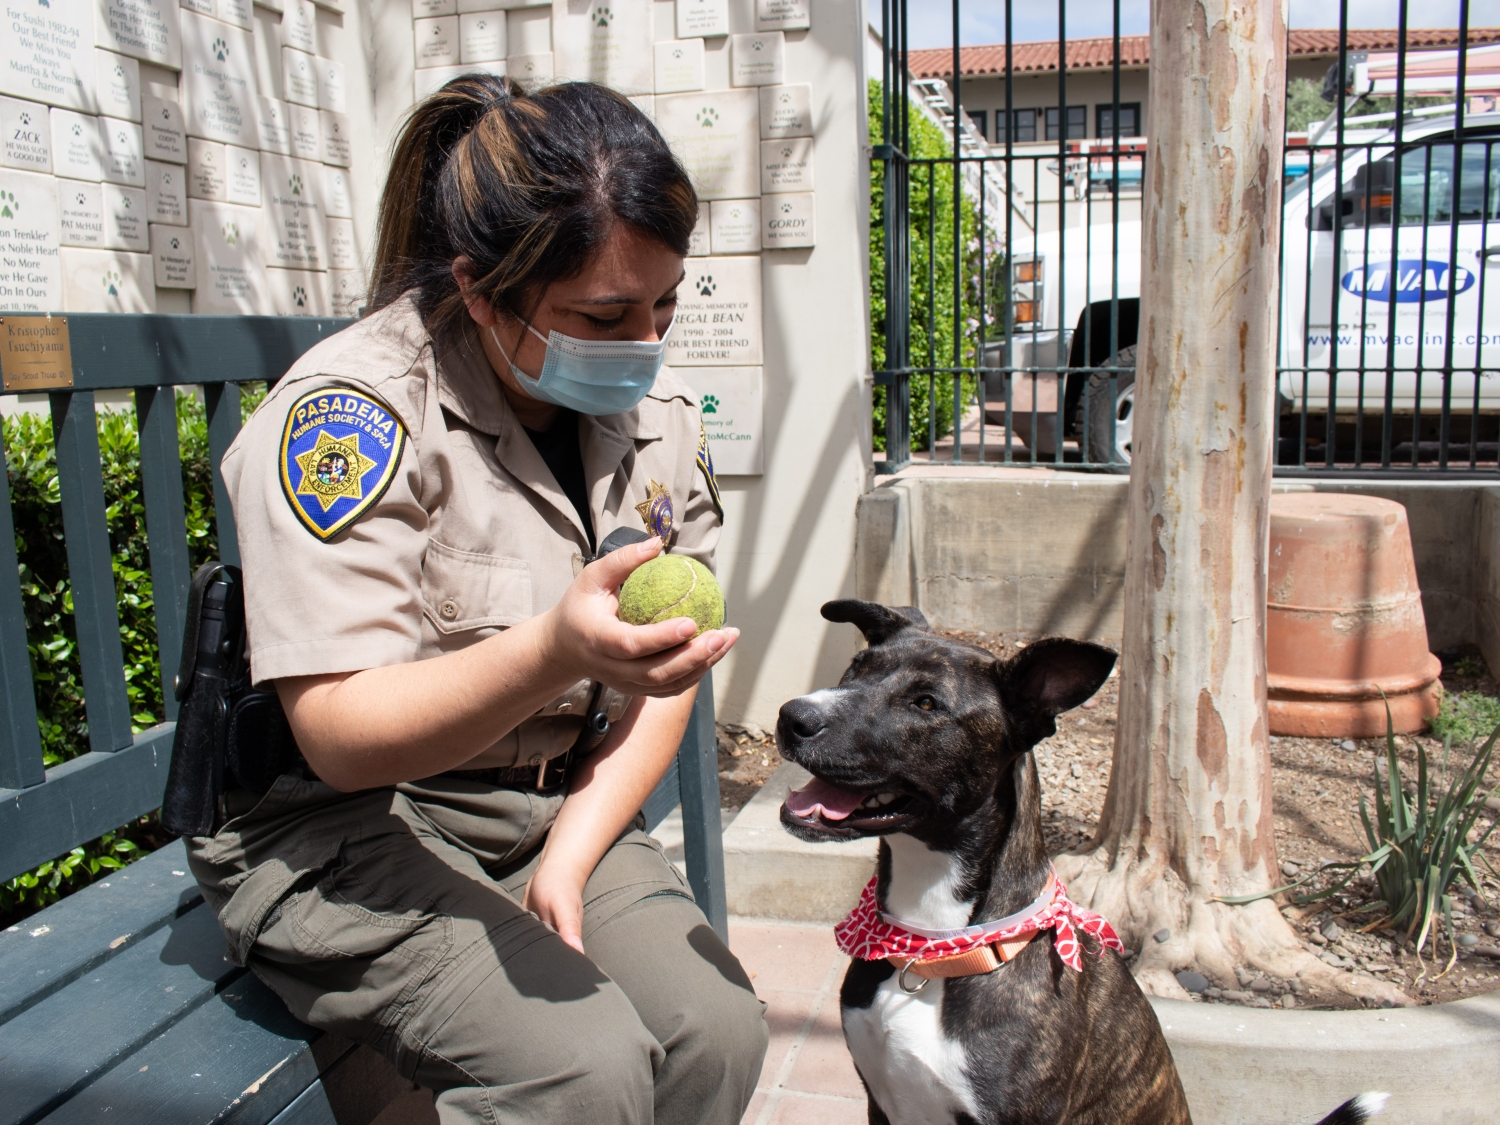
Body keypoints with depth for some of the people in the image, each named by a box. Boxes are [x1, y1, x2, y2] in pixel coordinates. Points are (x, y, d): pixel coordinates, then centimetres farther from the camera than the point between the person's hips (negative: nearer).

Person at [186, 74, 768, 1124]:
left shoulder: (658, 411, -1)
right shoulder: (353, 411, -19)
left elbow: (664, 672, 4)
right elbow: (338, 736, -24)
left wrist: (570, 857, -9)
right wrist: (555, 652, -42)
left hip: (561, 805, 5)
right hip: (343, 830, -5)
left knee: (719, 1030, -15)